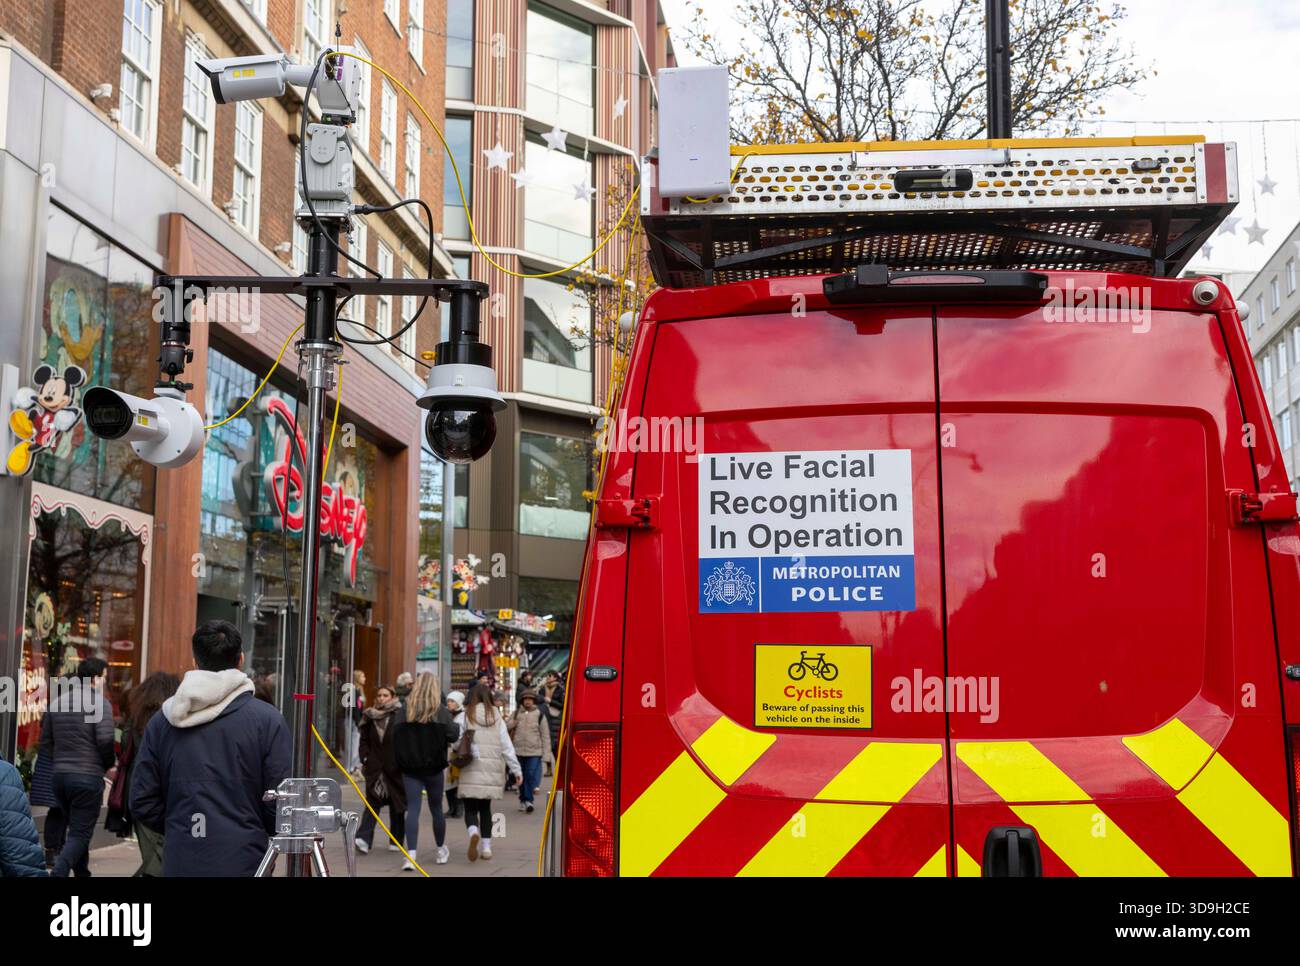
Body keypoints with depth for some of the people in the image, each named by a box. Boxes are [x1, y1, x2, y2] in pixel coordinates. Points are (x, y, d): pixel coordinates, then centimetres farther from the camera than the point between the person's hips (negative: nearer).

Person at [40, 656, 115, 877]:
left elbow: (45, 741, 13)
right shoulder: (100, 703, -9)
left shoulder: (57, 702, 11)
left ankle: (82, 873, 25)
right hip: (88, 777, -7)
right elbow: (105, 740, -17)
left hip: (59, 776, 7)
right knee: (80, 834, -4)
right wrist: (109, 764, 0)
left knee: (76, 830, 20)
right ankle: (58, 873, -21)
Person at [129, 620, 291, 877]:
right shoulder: (268, 720, -6)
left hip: (180, 864, 3)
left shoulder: (161, 721, 4)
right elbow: (281, 804, -7)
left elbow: (142, 803, 5)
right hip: (243, 864, -3)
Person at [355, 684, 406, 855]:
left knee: (397, 804, 7)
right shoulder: (369, 717, 7)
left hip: (396, 768, -2)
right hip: (375, 766, 2)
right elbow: (364, 741, 9)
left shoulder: (400, 715, -4)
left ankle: (396, 840, 17)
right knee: (372, 802, -6)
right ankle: (364, 838, -12)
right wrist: (365, 759, -2)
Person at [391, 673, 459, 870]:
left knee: (413, 809, -3)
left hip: (410, 767, 0)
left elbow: (395, 734, -7)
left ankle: (411, 855, -16)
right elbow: (452, 735, -15)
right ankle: (441, 850, 33)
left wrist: (401, 759, 6)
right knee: (436, 808, 15)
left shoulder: (405, 710, -3)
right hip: (433, 767, 0)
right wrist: (458, 727, 5)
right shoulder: (441, 712, -7)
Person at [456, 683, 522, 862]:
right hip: (492, 771, 3)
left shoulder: (466, 716, -2)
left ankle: (473, 832, -27)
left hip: (471, 770, -3)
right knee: (485, 808, 15)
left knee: (470, 808, 2)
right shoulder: (497, 717, 7)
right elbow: (507, 746, 5)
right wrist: (516, 769, 8)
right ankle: (486, 846, 13)